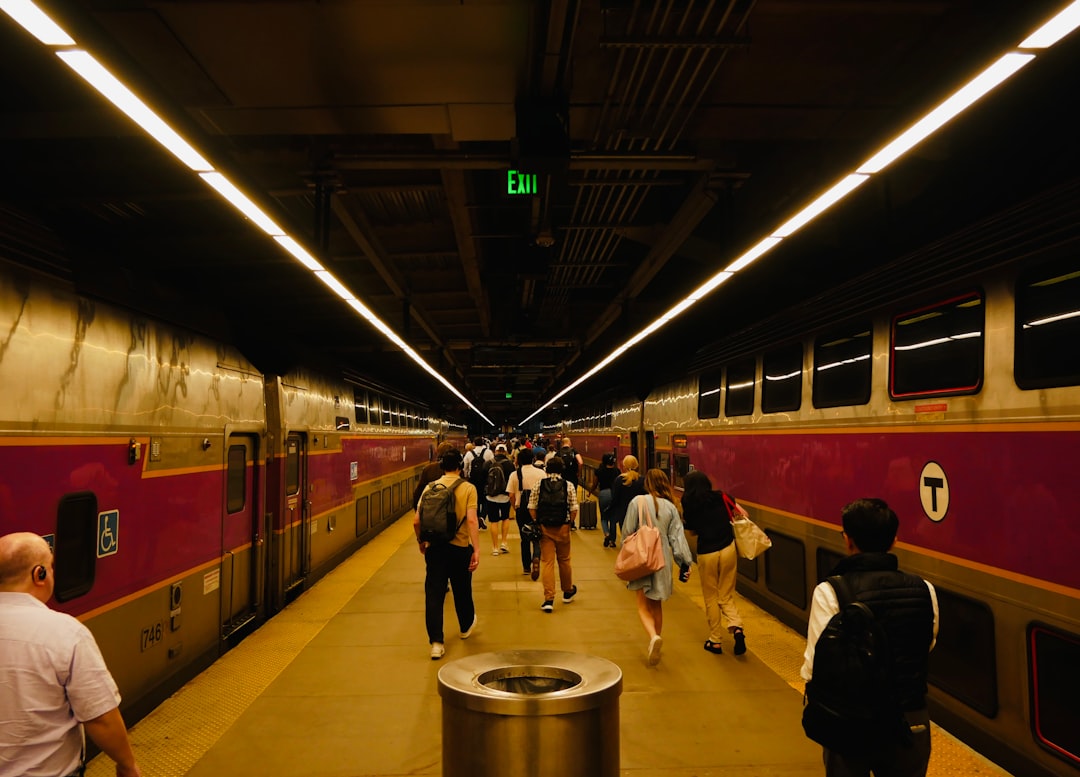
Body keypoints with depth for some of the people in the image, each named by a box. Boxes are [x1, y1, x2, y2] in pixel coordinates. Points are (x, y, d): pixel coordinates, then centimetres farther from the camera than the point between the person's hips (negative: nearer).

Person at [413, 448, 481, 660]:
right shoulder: (467, 488, -6)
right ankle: (466, 626, 42)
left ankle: (436, 642, 3)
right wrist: (476, 550, -16)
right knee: (462, 590, 19)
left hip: (434, 547, 1)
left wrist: (421, 542, 16)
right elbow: (471, 520, -17)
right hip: (460, 547, -1)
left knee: (434, 594, 4)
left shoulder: (430, 487, 0)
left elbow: (416, 520, -1)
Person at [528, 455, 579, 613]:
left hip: (544, 528, 0)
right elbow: (574, 510, -6)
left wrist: (537, 523, 7)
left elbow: (532, 508, -4)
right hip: (563, 528, 0)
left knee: (547, 562, 2)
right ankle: (568, 592, 35)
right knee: (564, 560, 17)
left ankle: (549, 599, -3)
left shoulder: (539, 485, -2)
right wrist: (569, 523, 9)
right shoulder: (569, 486, -4)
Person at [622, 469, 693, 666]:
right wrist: (684, 563, 1)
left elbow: (627, 531, -4)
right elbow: (677, 536, -2)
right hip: (663, 560, 3)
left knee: (643, 606, 1)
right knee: (657, 606, 18)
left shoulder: (638, 502, -7)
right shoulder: (670, 507, 0)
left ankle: (653, 637, -23)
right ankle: (655, 643, 25)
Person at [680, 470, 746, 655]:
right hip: (728, 549, 2)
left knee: (711, 598, 14)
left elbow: (692, 531, 1)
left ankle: (715, 641, 20)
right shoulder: (720, 497, -1)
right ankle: (736, 627, -8)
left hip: (706, 554, -1)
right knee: (727, 595, 15)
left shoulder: (690, 506, -5)